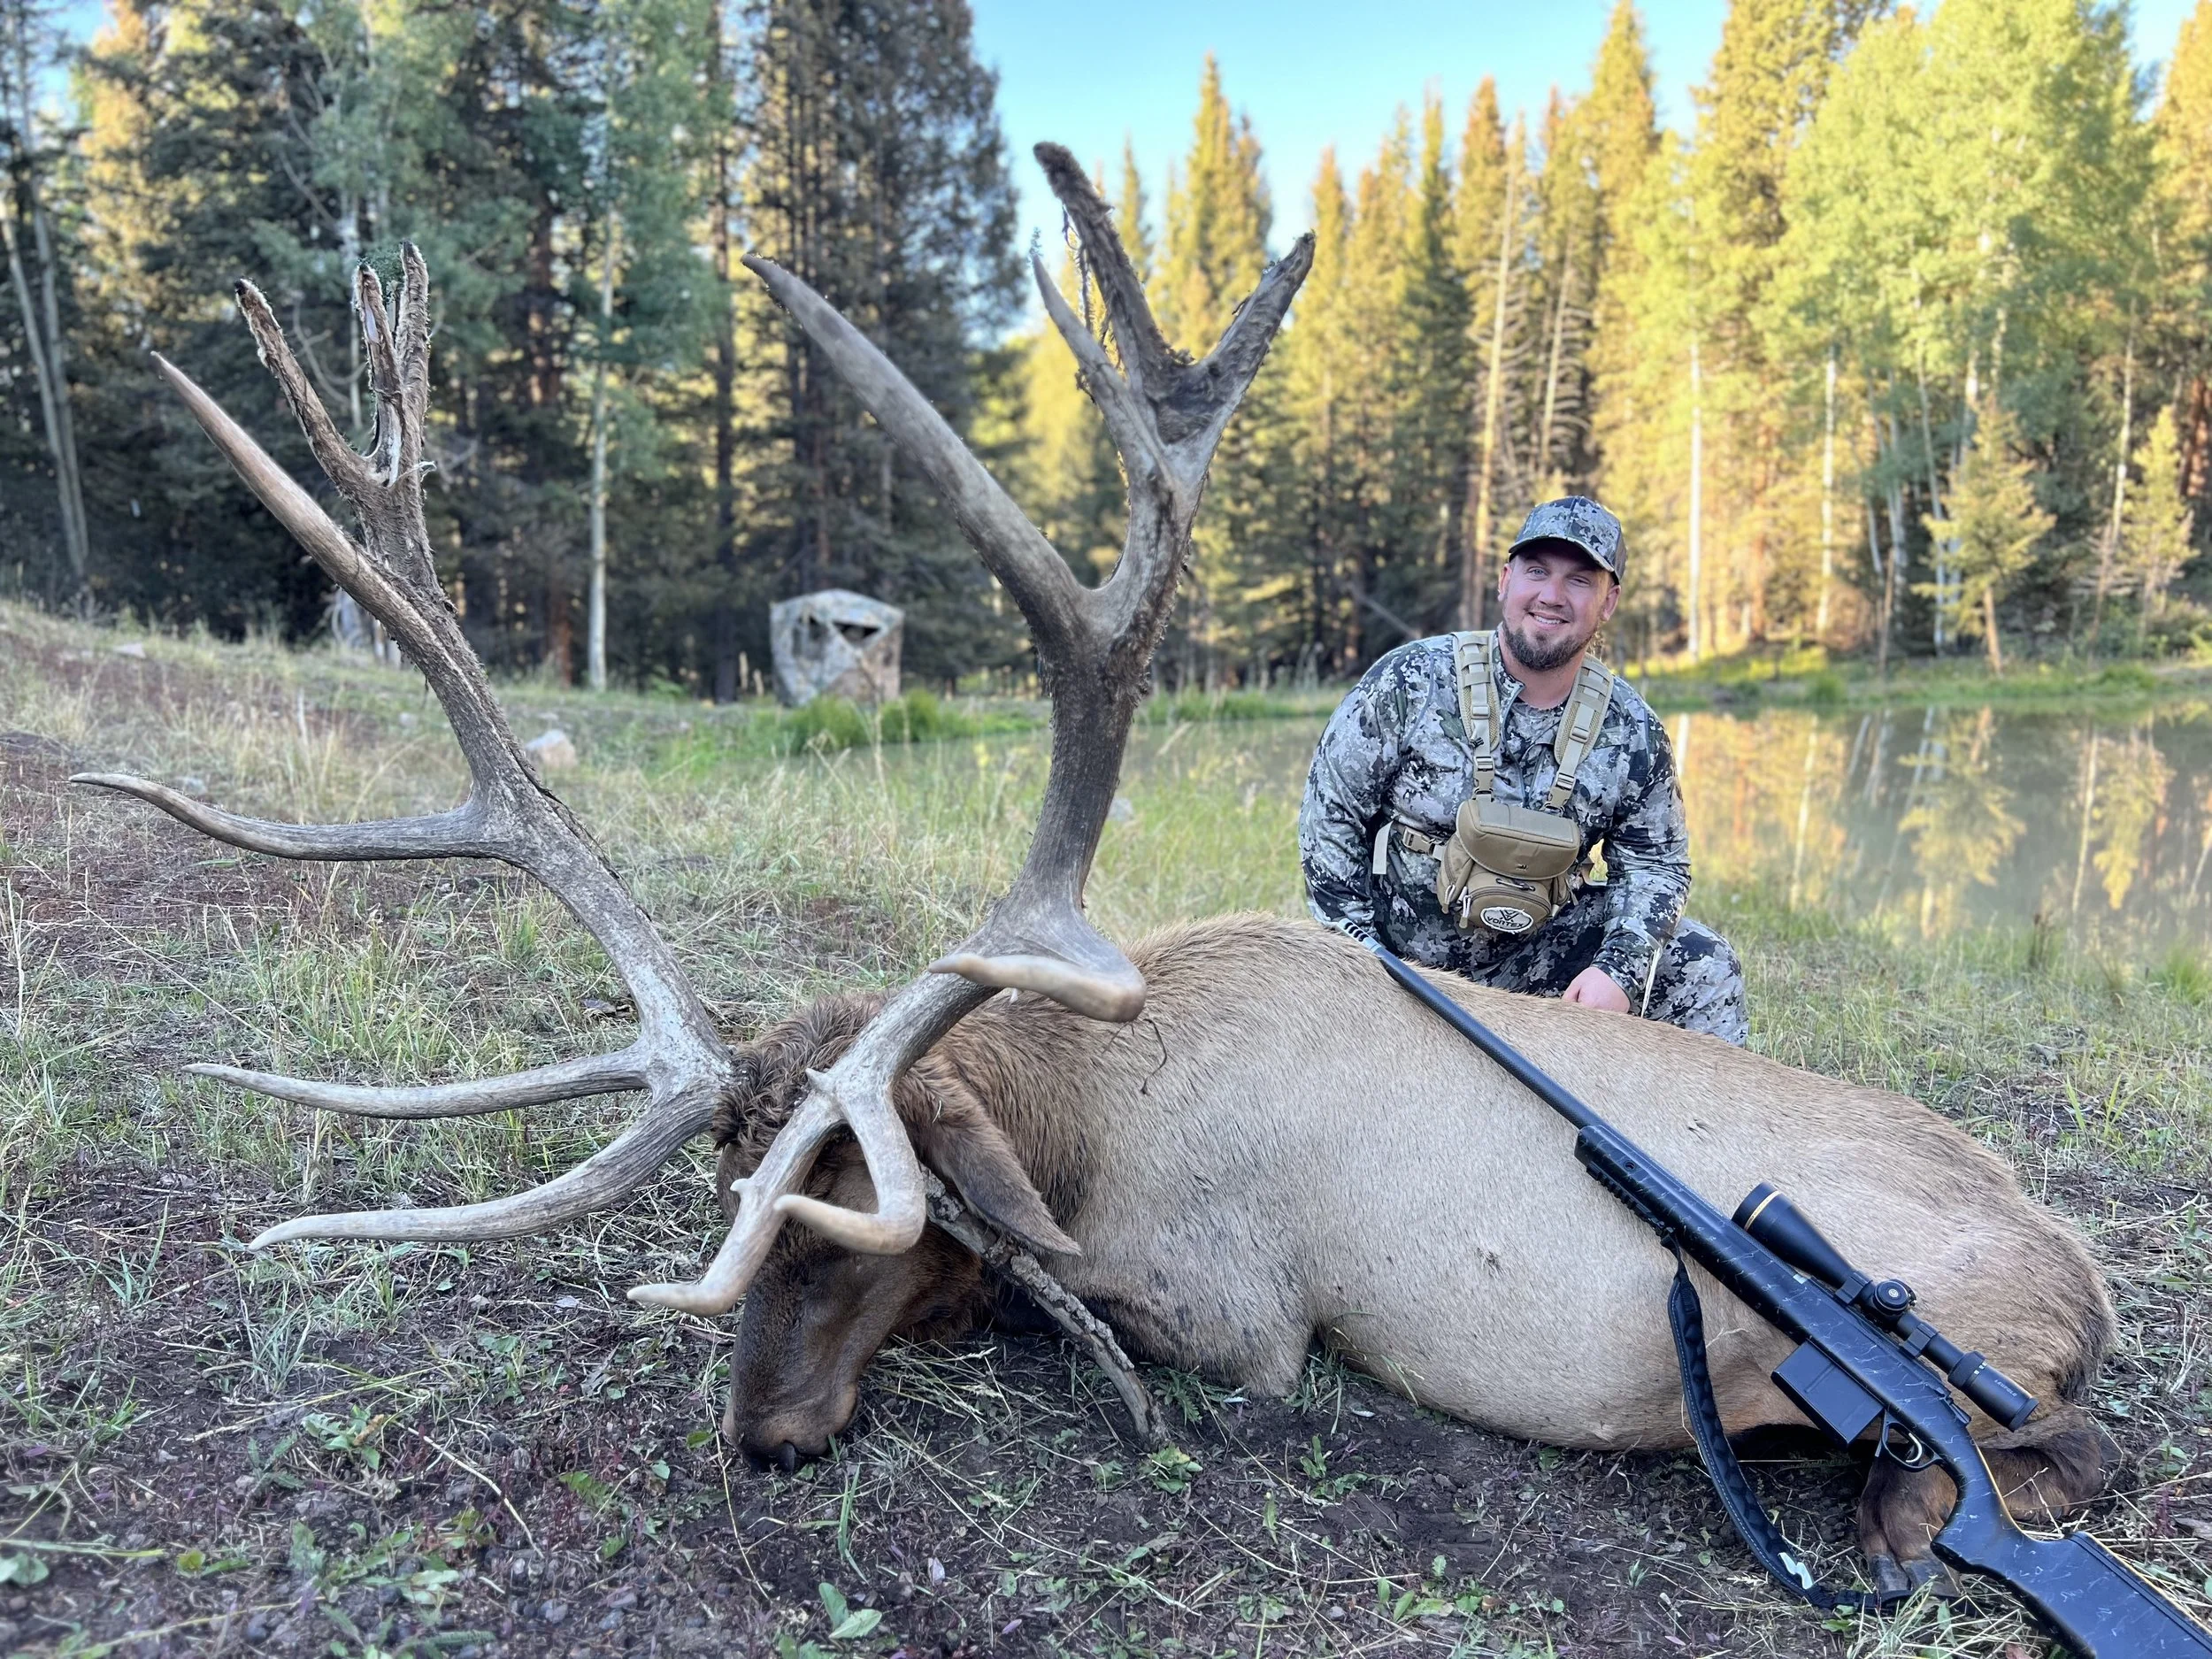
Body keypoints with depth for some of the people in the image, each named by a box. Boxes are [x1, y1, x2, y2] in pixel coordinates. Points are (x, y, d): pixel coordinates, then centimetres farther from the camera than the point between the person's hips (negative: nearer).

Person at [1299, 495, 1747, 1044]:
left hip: (1538, 952, 2)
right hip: (1399, 953, -2)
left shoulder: (1631, 730, -4)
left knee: (1704, 968, -11)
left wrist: (1618, 970, -15)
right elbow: (1329, 811, -7)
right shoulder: (1411, 681, -13)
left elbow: (1654, 862, 4)